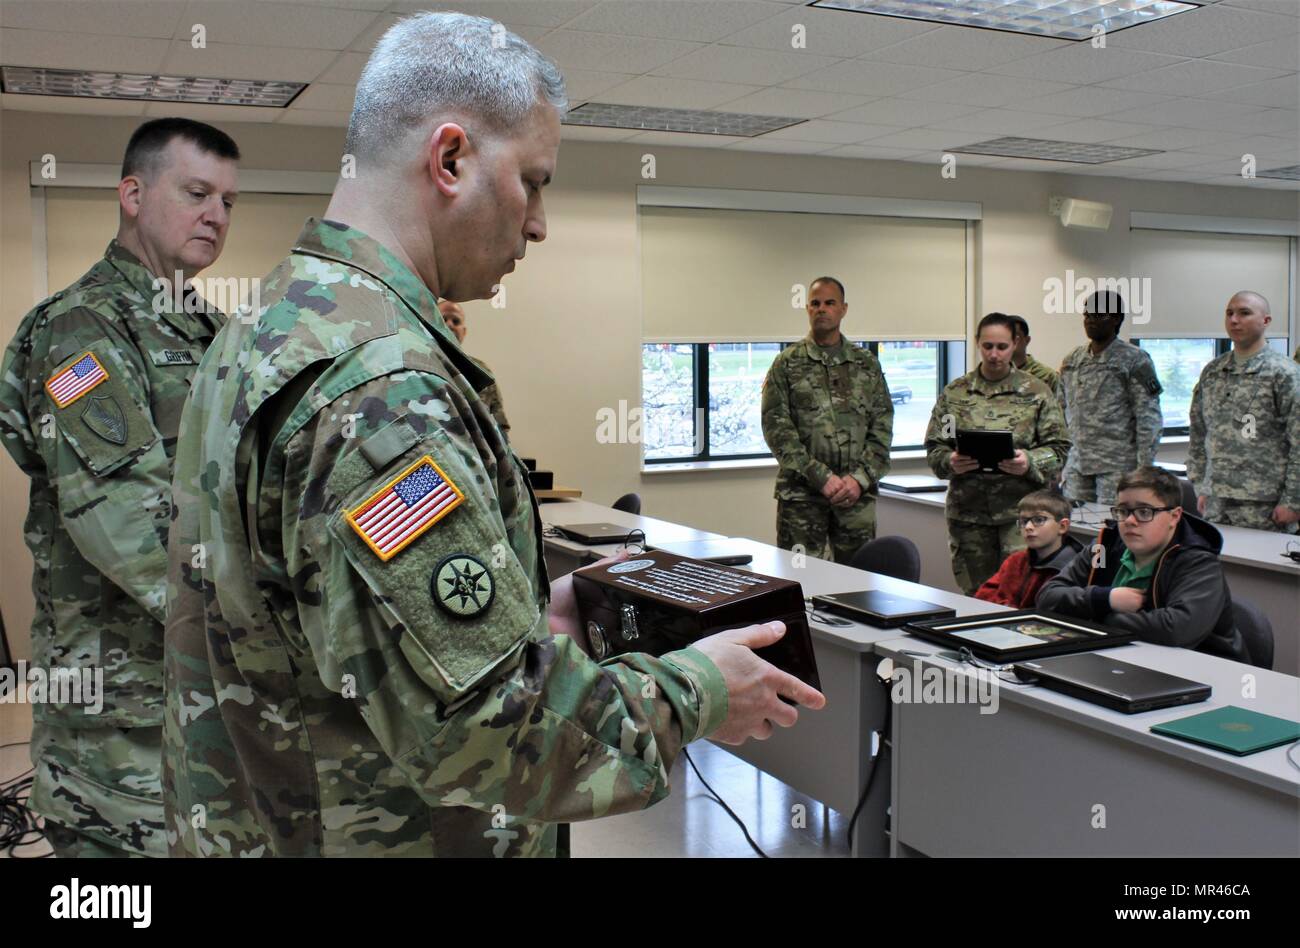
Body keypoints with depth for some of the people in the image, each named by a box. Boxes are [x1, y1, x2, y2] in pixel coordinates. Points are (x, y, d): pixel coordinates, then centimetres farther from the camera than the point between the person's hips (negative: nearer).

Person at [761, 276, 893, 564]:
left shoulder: (867, 363, 11)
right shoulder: (787, 364, 3)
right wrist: (822, 477, -13)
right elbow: (776, 427, -5)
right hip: (801, 494, -2)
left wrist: (861, 478, -7)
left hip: (858, 495, 2)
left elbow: (882, 426, 7)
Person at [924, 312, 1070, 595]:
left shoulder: (1036, 392, 5)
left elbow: (1059, 448, 3)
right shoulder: (954, 393, 9)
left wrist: (1030, 462, -17)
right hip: (967, 510, 2)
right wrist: (950, 462, -13)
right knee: (975, 593, 8)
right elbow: (933, 447, 8)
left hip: (1020, 509, -2)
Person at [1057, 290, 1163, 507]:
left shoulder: (1134, 360, -3)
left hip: (1117, 465, -5)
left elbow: (1149, 418, -6)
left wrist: (1144, 469, -12)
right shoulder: (1071, 361, 13)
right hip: (1076, 465, 5)